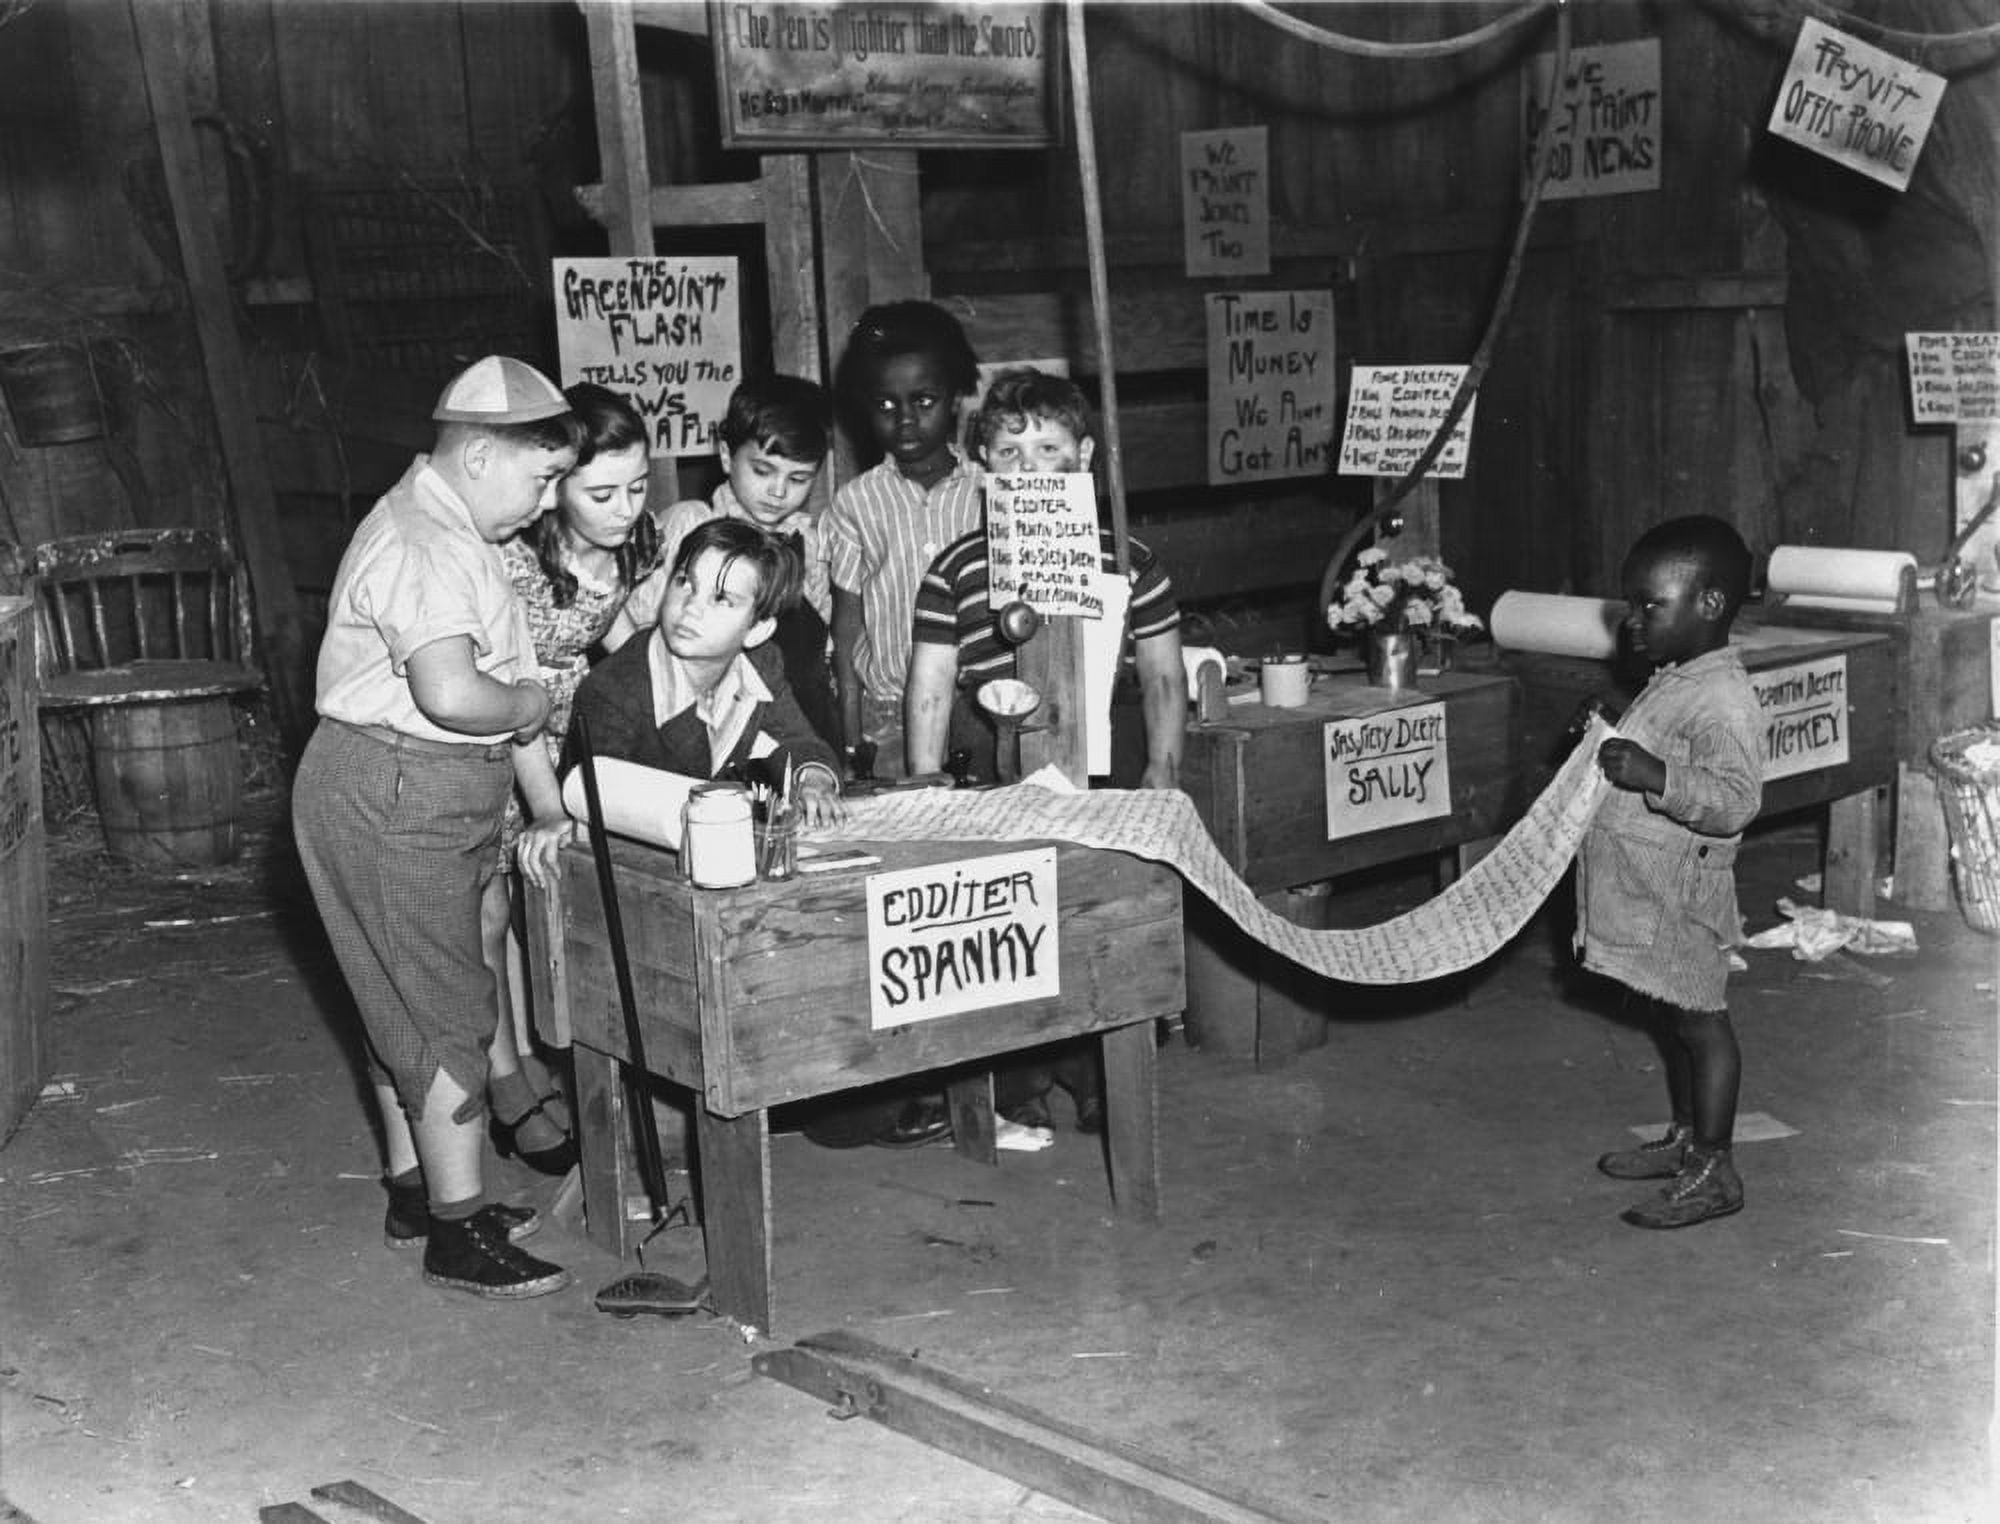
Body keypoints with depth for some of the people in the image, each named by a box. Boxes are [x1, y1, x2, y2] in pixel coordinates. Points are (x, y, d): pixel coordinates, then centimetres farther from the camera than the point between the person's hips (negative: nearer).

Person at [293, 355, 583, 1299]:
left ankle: (415, 1190, 31)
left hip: (425, 803, 11)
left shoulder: (457, 533, 14)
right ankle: (460, 1235, 3)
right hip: (394, 803, -11)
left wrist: (549, 798, 13)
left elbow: (498, 679, 16)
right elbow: (452, 693, -34)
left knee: (406, 1007, 18)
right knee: (450, 1015, -5)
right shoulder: (422, 546, -20)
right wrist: (530, 703, -14)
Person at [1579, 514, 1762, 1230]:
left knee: (1698, 1022, 0)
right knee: (1668, 1019, 21)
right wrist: (1610, 746, 12)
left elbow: (1736, 799, -29)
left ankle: (1713, 1171, 9)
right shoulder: (1671, 683, 12)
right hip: (1638, 895, 10)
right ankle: (1686, 1139, 36)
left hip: (1676, 901, -10)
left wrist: (1653, 775, -38)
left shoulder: (1723, 699, -20)